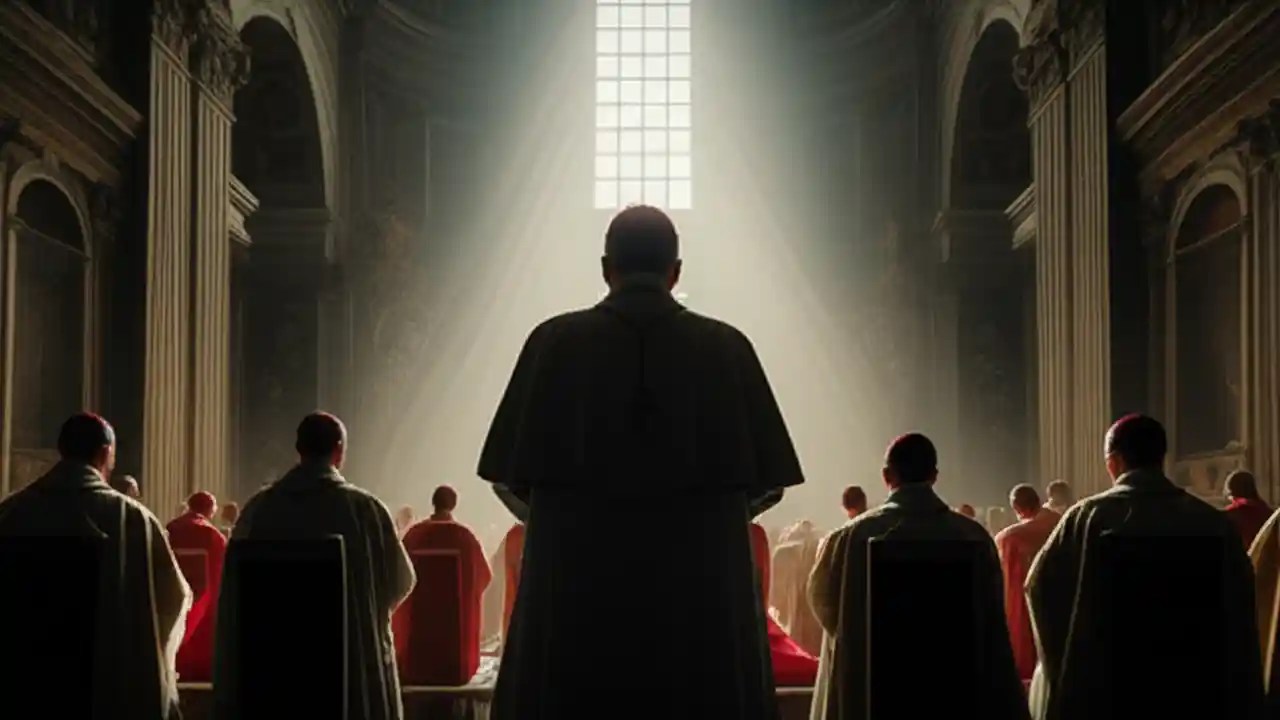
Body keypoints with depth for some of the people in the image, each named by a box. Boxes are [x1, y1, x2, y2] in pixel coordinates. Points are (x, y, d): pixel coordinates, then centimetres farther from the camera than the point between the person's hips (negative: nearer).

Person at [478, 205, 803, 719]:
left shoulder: (556, 342, -1)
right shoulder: (726, 348, 0)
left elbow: (510, 479, 1)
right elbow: (767, 483, 2)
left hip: (575, 597, 0)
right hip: (701, 601, 0)